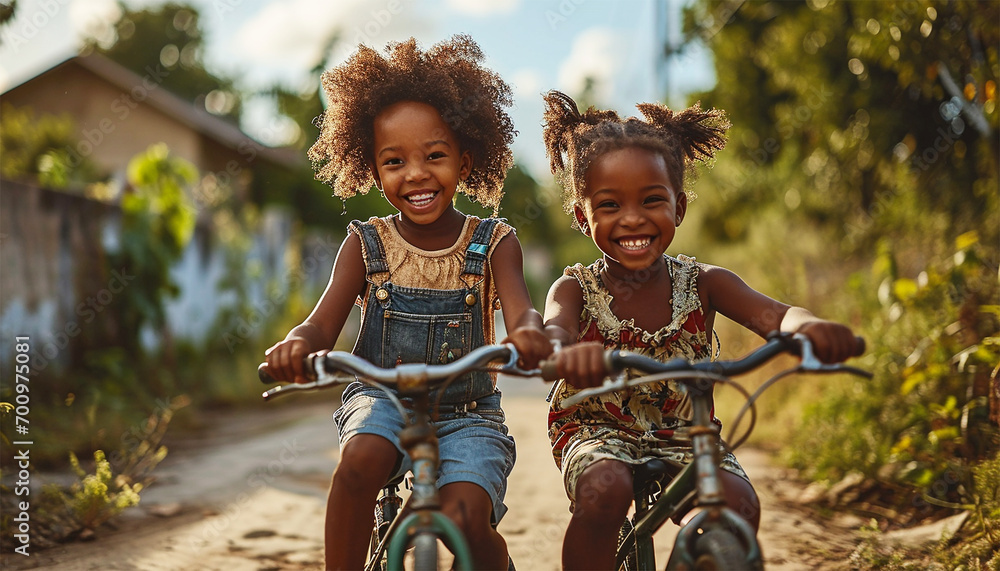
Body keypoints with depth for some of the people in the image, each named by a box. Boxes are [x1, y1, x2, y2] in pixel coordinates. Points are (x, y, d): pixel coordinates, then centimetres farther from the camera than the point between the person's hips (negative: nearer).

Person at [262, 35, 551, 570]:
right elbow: (323, 323, -8)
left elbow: (520, 310, -17)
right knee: (360, 457, -33)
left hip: (467, 413, 0)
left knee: (464, 521, -24)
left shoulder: (493, 243, -1)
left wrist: (529, 332, -45)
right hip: (382, 400, 1)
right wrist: (296, 344, -34)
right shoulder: (365, 243, 1)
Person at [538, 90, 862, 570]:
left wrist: (806, 327, -54)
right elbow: (553, 328, -37)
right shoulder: (576, 289, -13)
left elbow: (770, 314, -28)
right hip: (595, 428, -2)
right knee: (605, 492, -34)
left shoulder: (701, 283, -10)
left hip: (683, 433, 2)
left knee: (739, 506, -23)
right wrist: (567, 352, -64)